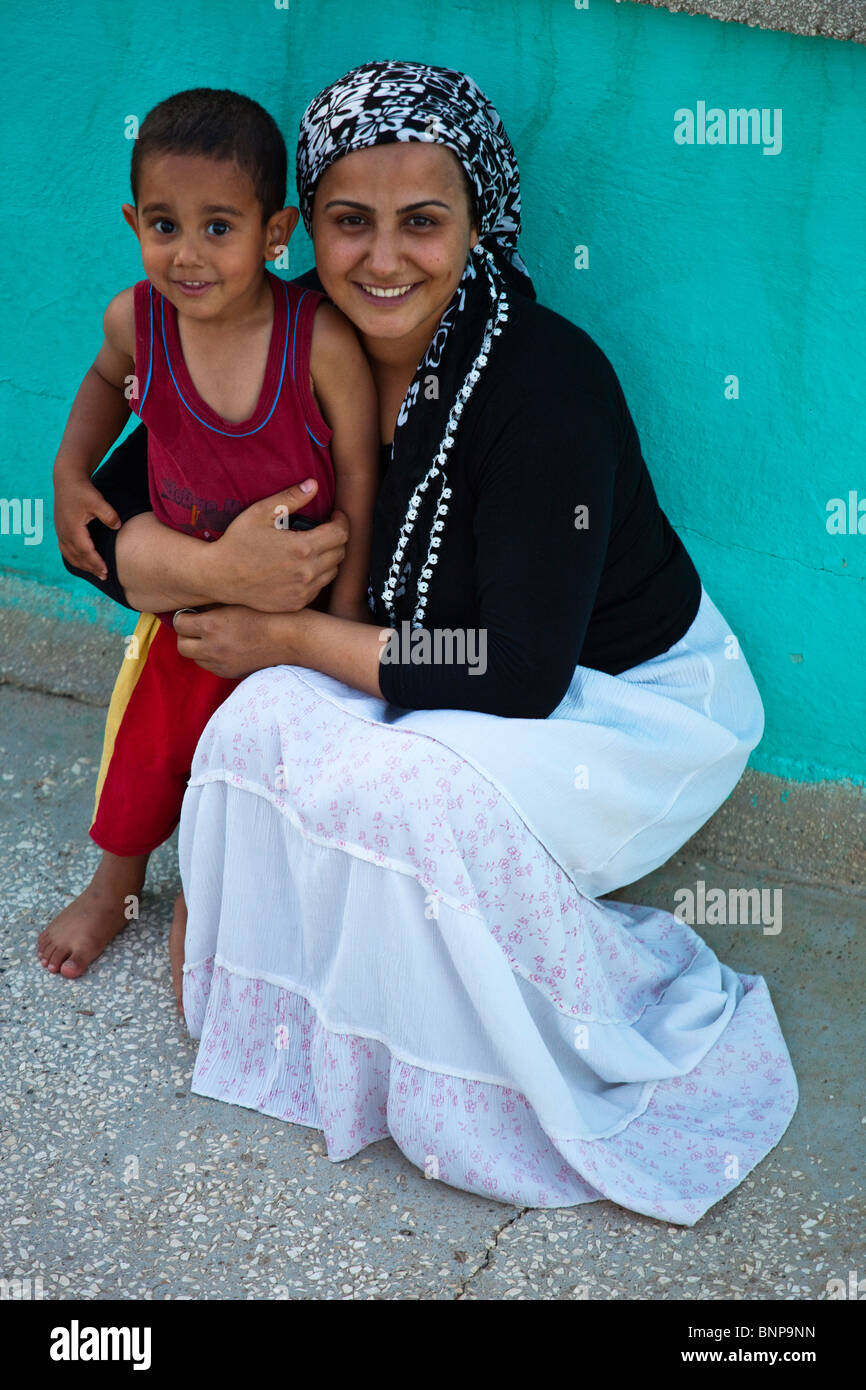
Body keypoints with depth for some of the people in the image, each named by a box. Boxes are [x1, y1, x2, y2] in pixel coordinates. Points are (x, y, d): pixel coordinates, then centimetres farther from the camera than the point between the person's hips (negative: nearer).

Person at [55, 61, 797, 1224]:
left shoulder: (547, 380, -28)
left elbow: (520, 675, -30)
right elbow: (106, 527, -6)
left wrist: (291, 634, -23)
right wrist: (215, 572, -28)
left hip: (632, 699, -5)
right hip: (443, 680, 5)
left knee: (409, 790, -31)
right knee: (270, 723, -22)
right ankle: (293, 1015, 3)